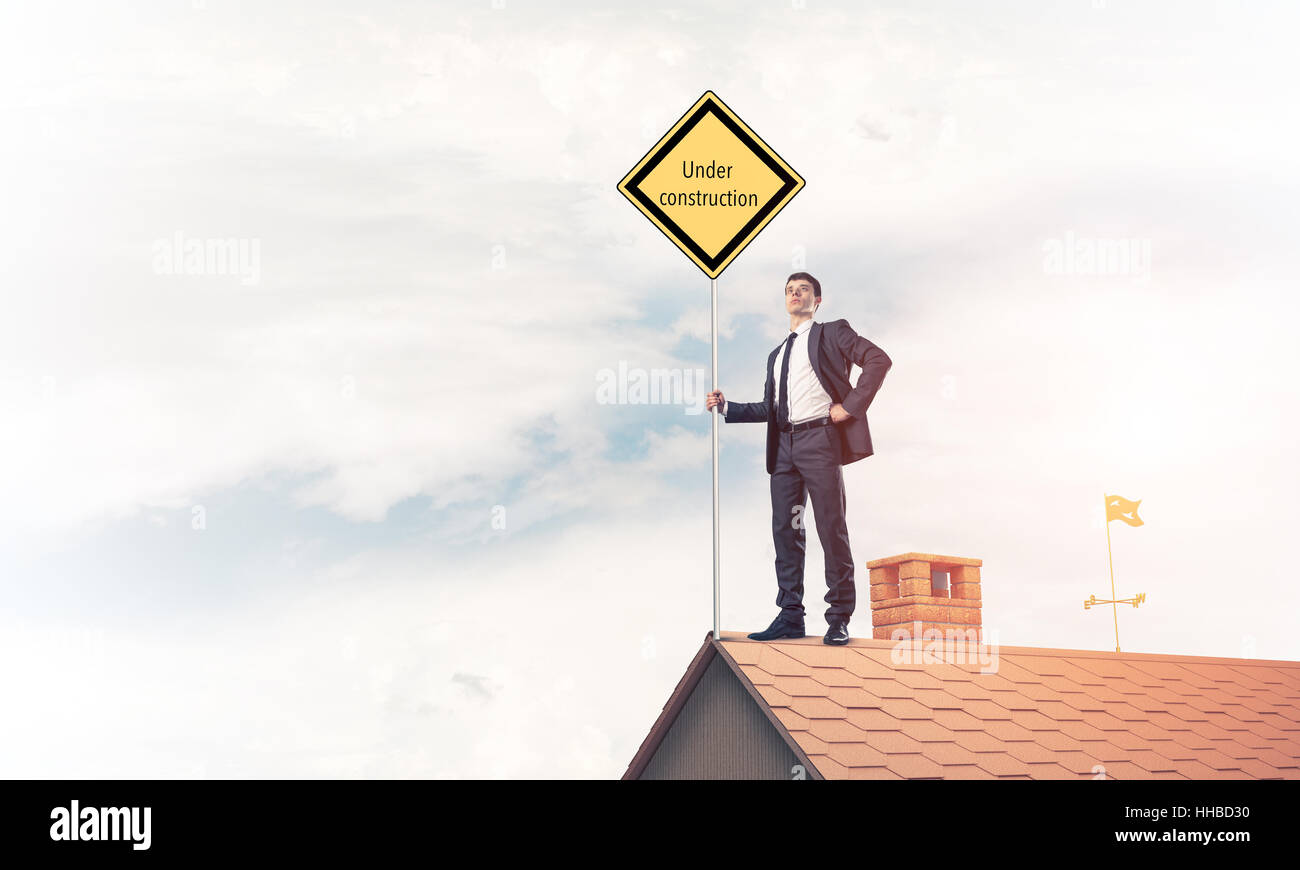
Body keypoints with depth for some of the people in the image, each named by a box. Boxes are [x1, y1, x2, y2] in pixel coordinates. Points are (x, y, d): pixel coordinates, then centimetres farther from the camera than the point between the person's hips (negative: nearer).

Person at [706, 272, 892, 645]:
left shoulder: (831, 333, 6)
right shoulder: (776, 354, 25)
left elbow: (878, 359, -7)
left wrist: (851, 405, -13)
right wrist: (726, 407, 11)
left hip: (819, 438, -6)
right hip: (784, 446, 6)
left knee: (831, 529, -5)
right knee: (785, 530, 4)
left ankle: (839, 618, -1)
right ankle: (790, 616, 9)